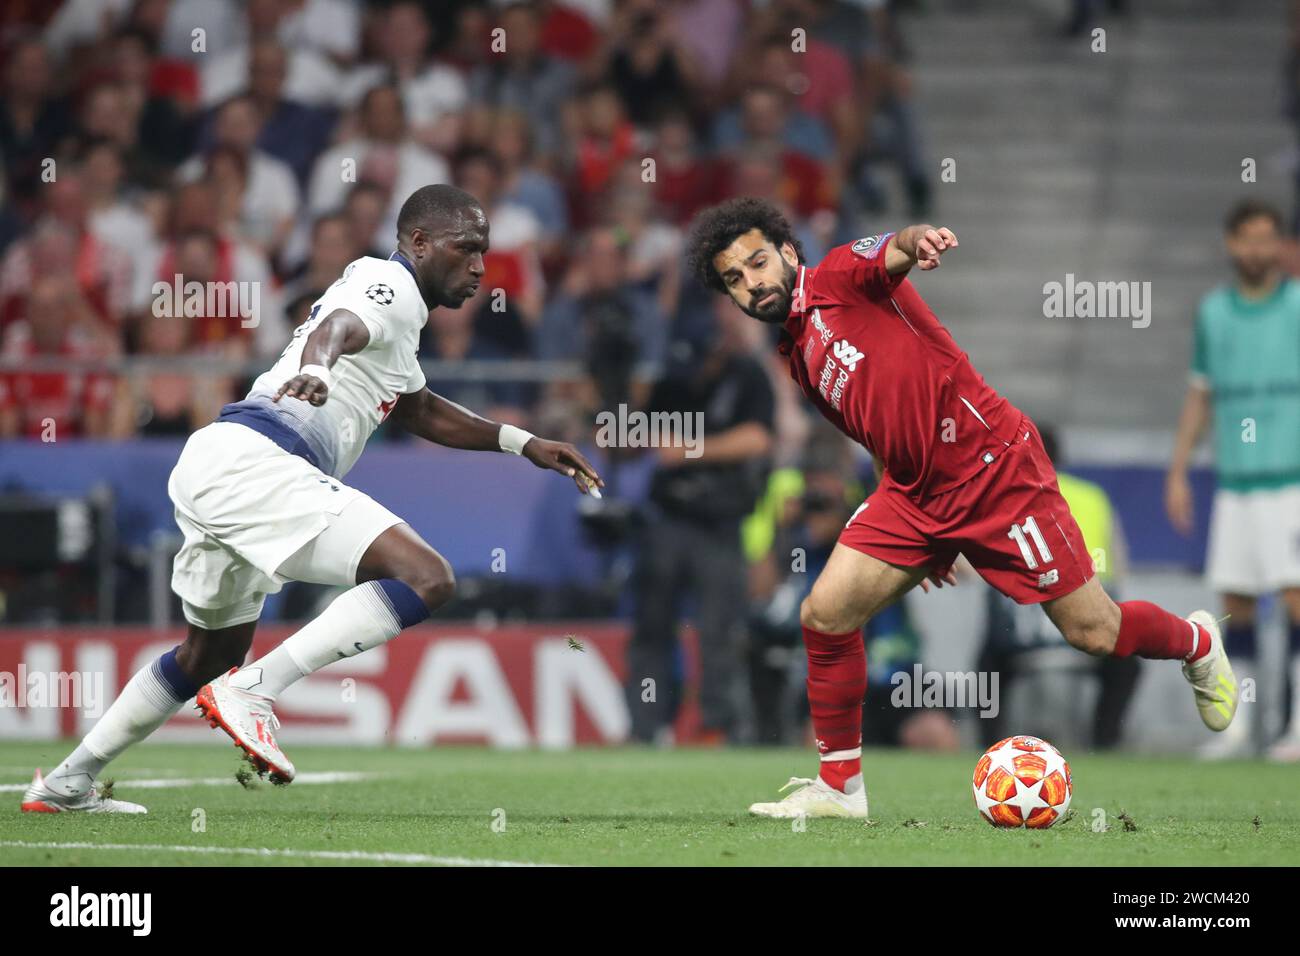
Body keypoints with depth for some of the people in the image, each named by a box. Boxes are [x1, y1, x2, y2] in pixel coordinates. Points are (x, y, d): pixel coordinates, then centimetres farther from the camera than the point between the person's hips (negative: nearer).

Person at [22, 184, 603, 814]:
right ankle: (252, 693, -24)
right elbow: (338, 327, -26)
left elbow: (421, 412, 45)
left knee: (215, 650, 29)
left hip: (211, 467, 11)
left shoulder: (384, 289, 30)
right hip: (251, 460, -11)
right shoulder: (389, 284, -1)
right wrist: (316, 369, -48)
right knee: (427, 578, -21)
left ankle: (67, 784, 35)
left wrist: (522, 443, 43)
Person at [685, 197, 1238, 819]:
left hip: (995, 466, -7)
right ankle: (840, 786, 5)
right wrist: (930, 543, 21)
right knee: (824, 614, -8)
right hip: (914, 494, 7)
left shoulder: (839, 275, -8)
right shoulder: (799, 359, 13)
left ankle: (1196, 643, 31)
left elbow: (888, 255, -33)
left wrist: (915, 241, -58)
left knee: (1094, 633, -1)